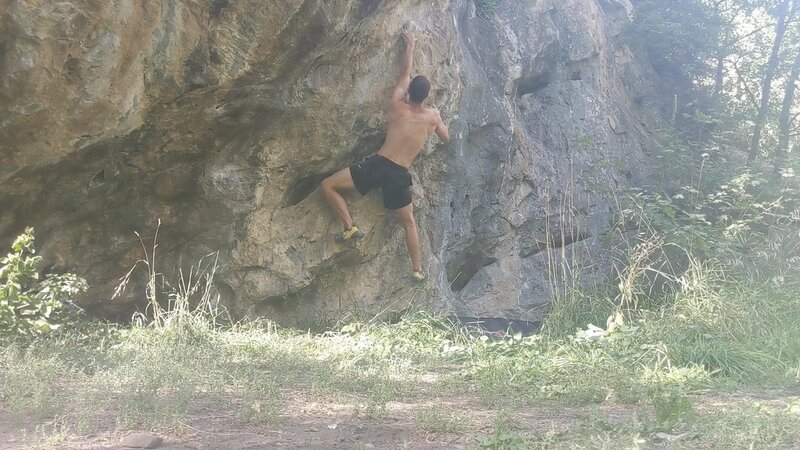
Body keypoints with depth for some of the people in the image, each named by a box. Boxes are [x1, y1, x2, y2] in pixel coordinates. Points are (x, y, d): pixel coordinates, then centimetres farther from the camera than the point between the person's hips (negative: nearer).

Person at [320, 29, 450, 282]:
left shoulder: (397, 106, 2)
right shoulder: (432, 116, 3)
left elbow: (406, 73, 17)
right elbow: (446, 138, 23)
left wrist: (410, 46, 31)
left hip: (378, 164, -2)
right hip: (400, 175, 3)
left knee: (328, 186, 5)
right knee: (409, 222, 20)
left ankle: (350, 227, -5)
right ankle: (417, 269, 22)